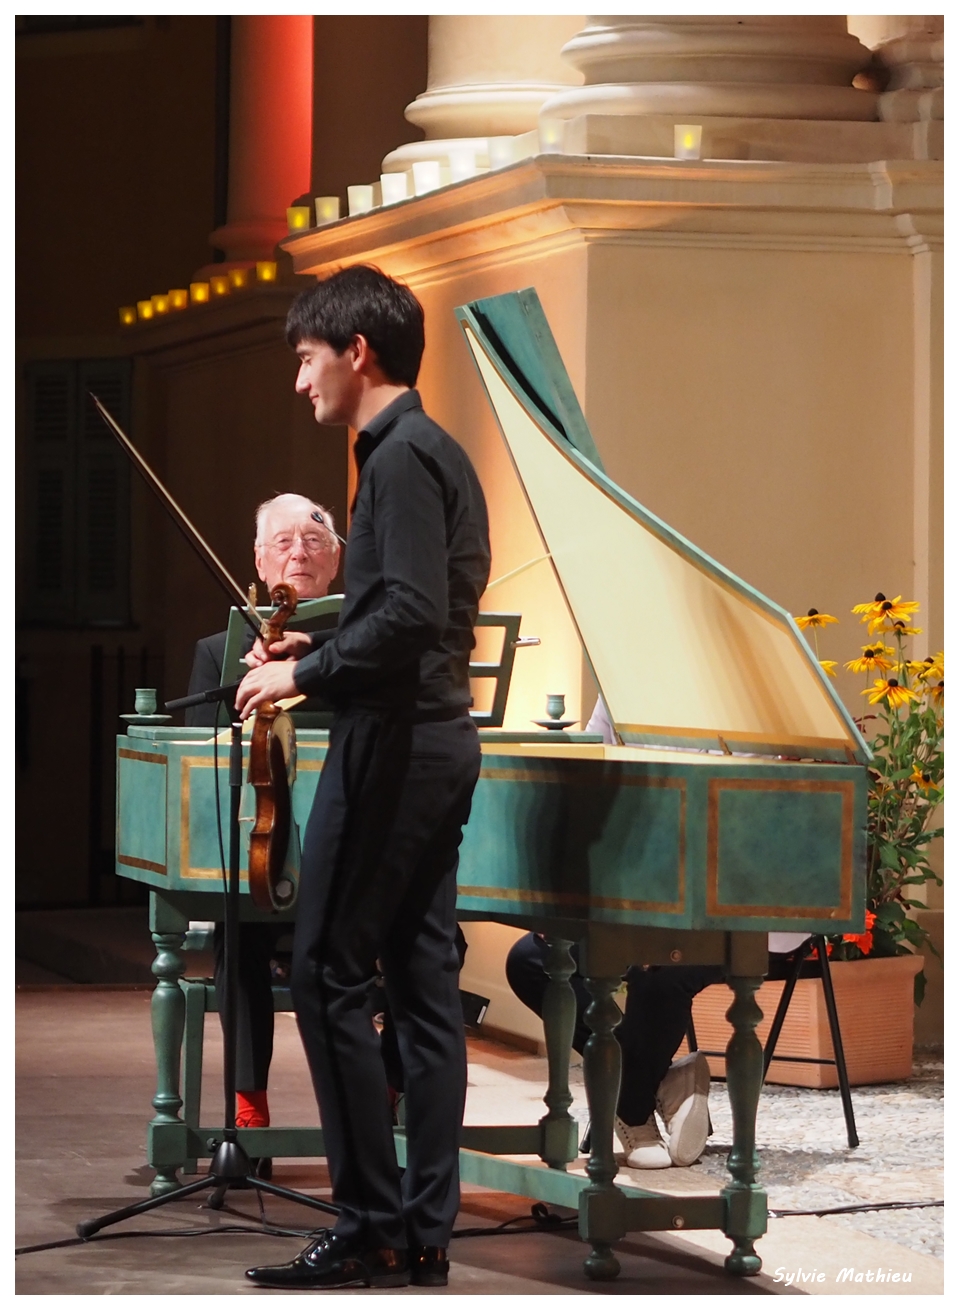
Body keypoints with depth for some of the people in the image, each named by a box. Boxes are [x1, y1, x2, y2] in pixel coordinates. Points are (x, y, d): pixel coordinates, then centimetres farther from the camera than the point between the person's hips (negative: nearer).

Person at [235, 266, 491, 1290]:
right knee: (422, 982, 8)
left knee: (328, 973, -7)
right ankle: (426, 1233, 10)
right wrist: (318, 649, 14)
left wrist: (304, 674, -14)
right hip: (439, 737, 10)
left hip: (392, 743, -10)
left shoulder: (400, 457, -14)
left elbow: (408, 616, -24)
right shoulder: (438, 453, 17)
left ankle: (371, 1226, -7)